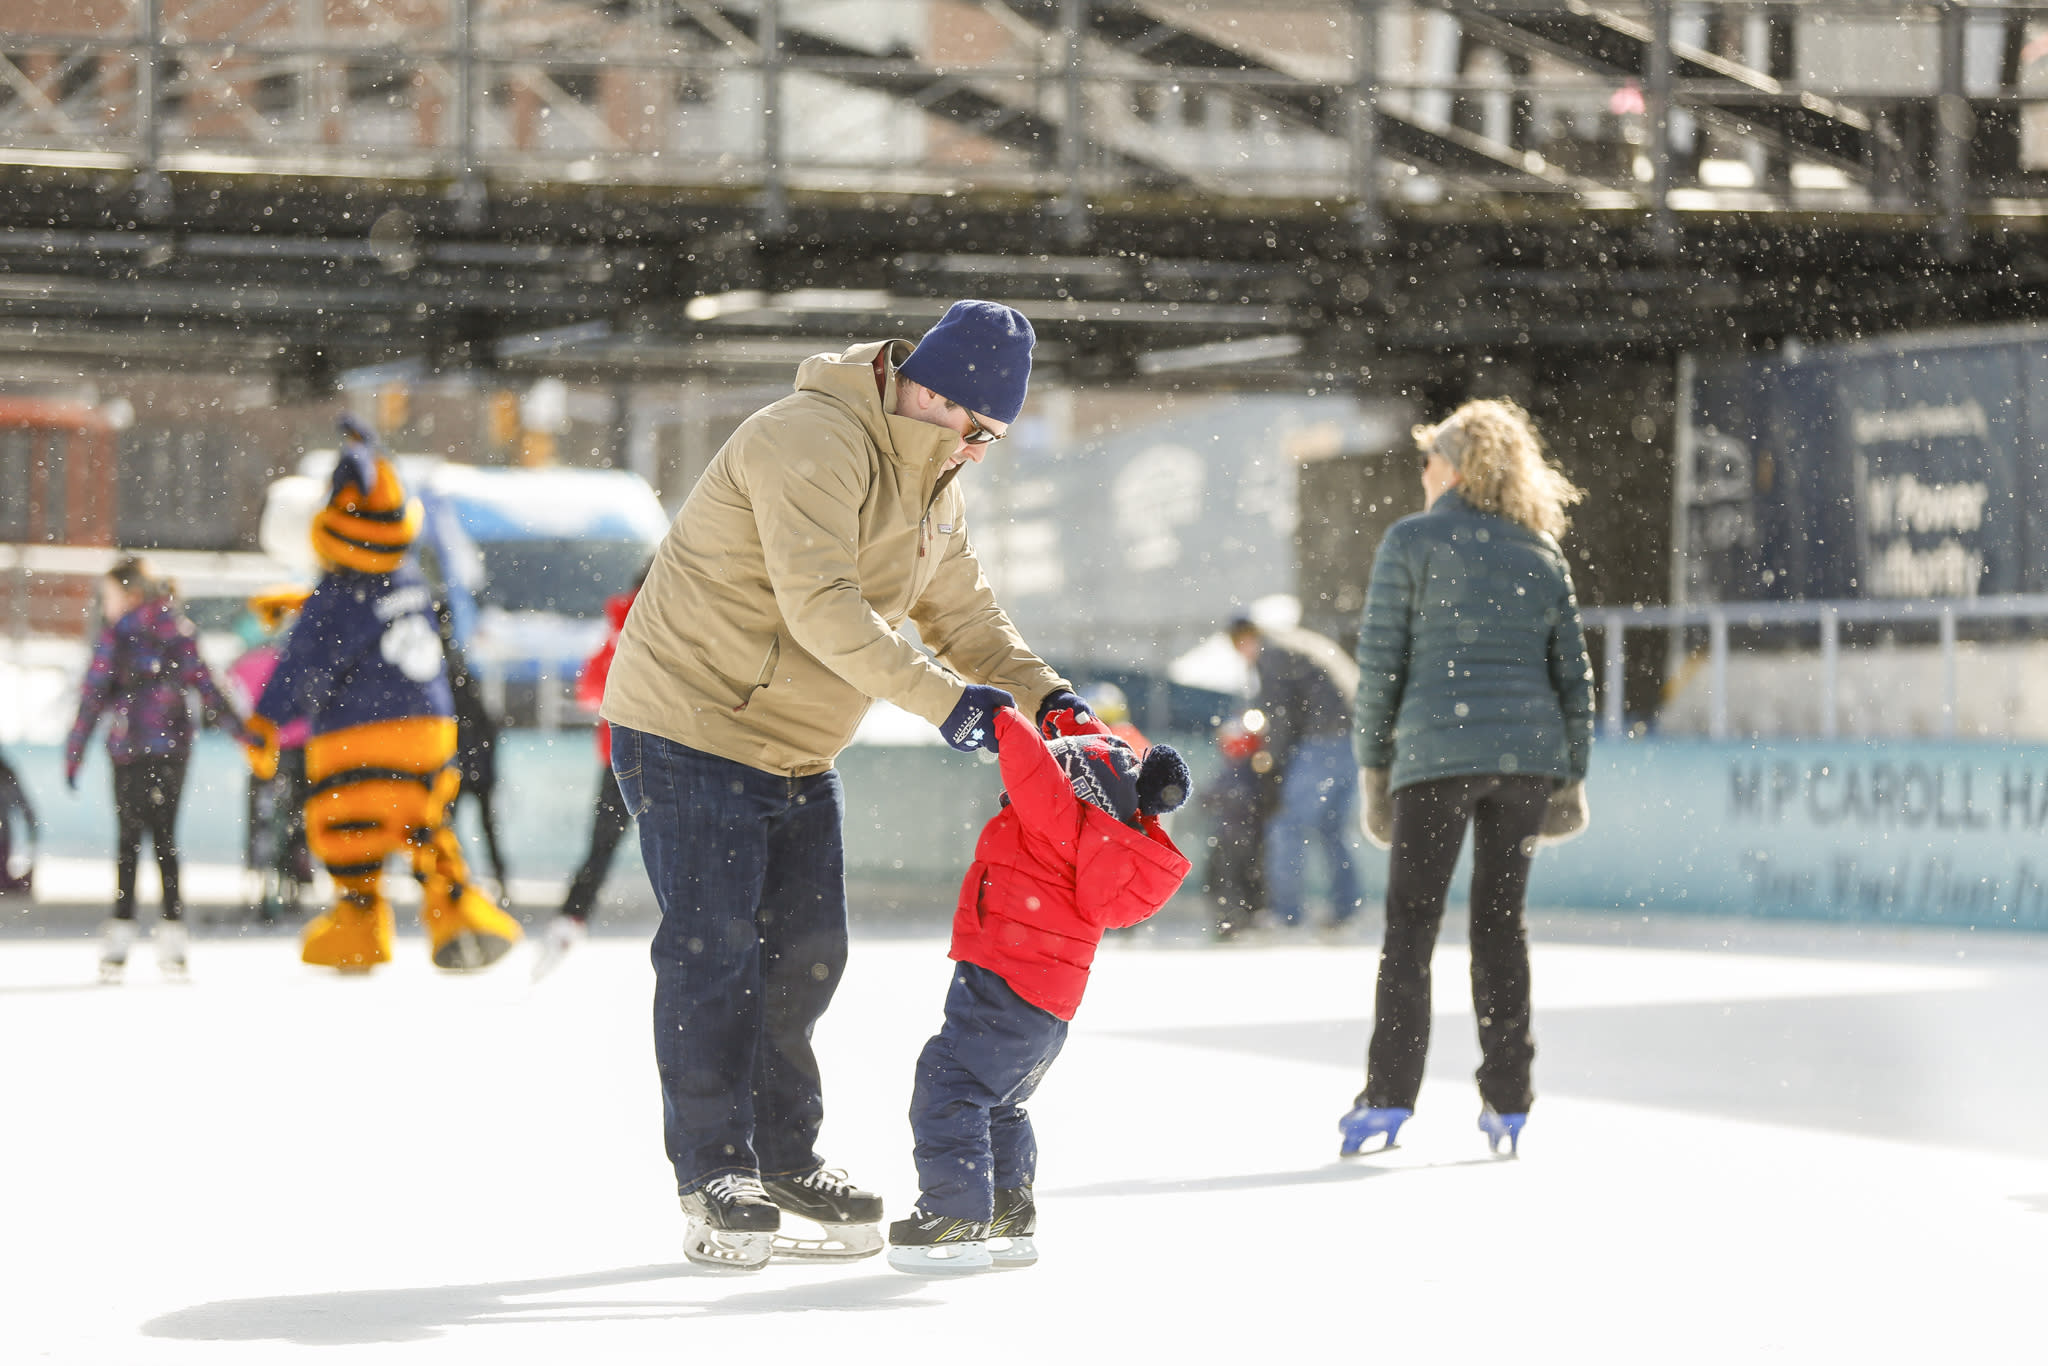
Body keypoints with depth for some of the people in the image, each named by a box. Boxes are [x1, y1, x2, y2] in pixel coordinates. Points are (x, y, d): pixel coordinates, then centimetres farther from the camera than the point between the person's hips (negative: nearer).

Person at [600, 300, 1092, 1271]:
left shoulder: (937, 490, 8)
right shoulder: (813, 443, -24)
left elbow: (962, 612, 13)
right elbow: (820, 605, -33)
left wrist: (1042, 696, -5)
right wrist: (941, 698, -38)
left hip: (796, 752, 9)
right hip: (690, 726, -9)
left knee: (806, 952, 9)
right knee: (713, 951, -8)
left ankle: (785, 1157, 19)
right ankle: (713, 1174, 0)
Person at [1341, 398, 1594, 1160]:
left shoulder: (1413, 540, 0)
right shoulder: (1542, 553, 12)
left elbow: (1380, 659, -2)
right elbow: (1572, 672, 11)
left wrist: (1373, 757, 5)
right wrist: (1573, 770, 16)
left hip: (1437, 750, -4)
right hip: (1529, 752, 4)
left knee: (1409, 924, 0)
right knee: (1501, 921, 9)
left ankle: (1388, 1097, -5)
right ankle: (1507, 1103, 7)